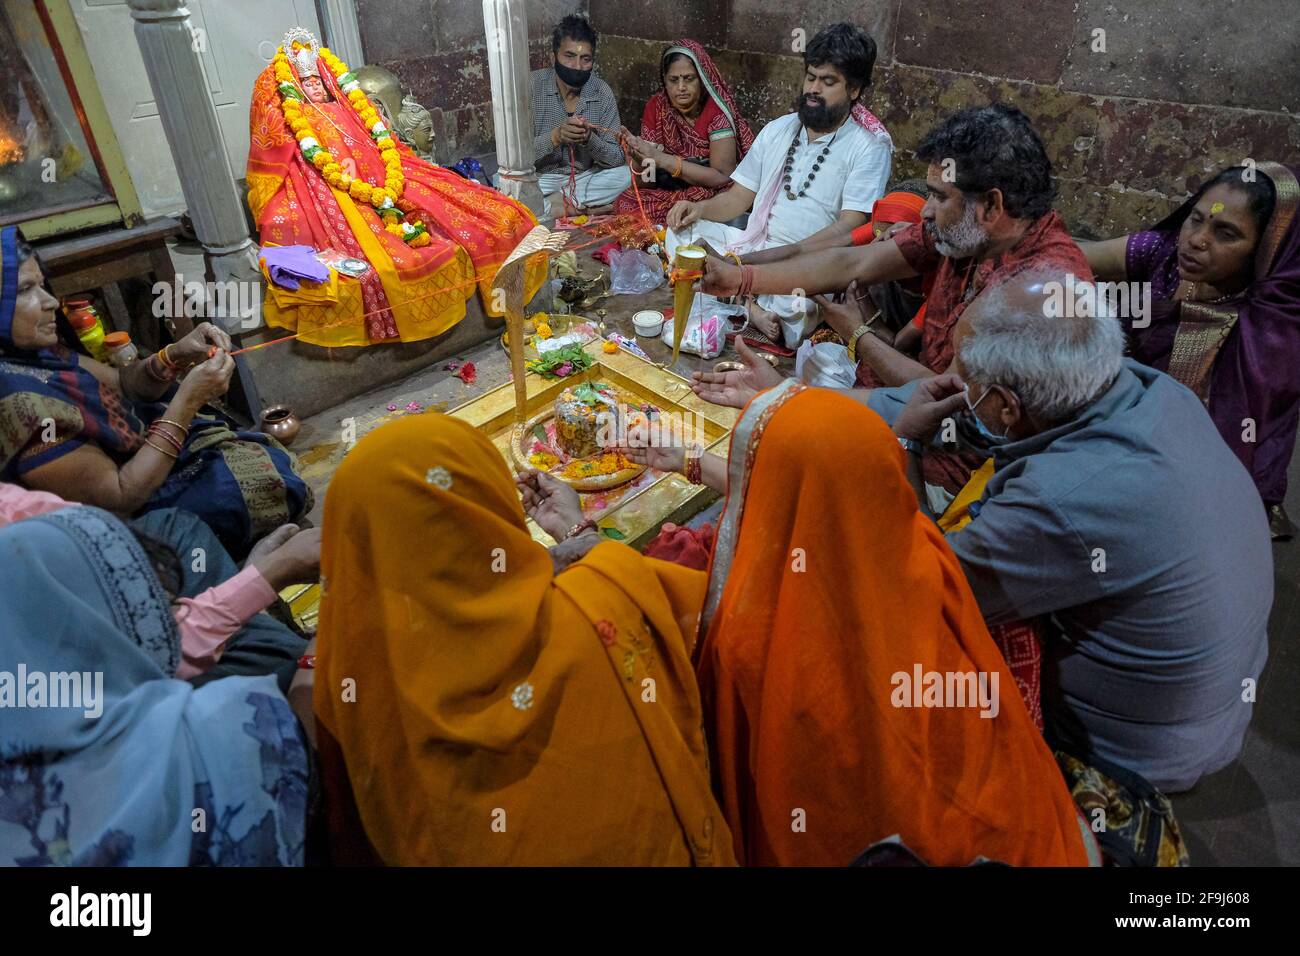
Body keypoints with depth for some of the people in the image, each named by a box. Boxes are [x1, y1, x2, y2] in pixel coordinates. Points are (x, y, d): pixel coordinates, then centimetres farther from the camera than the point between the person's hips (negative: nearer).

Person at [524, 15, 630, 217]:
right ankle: (582, 209, -18)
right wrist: (555, 137, -35)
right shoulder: (532, 86, -13)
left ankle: (554, 203, -15)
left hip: (585, 177, 2)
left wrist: (589, 139, -30)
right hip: (540, 178, -2)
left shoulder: (602, 93, -8)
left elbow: (617, 159, -10)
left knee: (627, 174, -21)